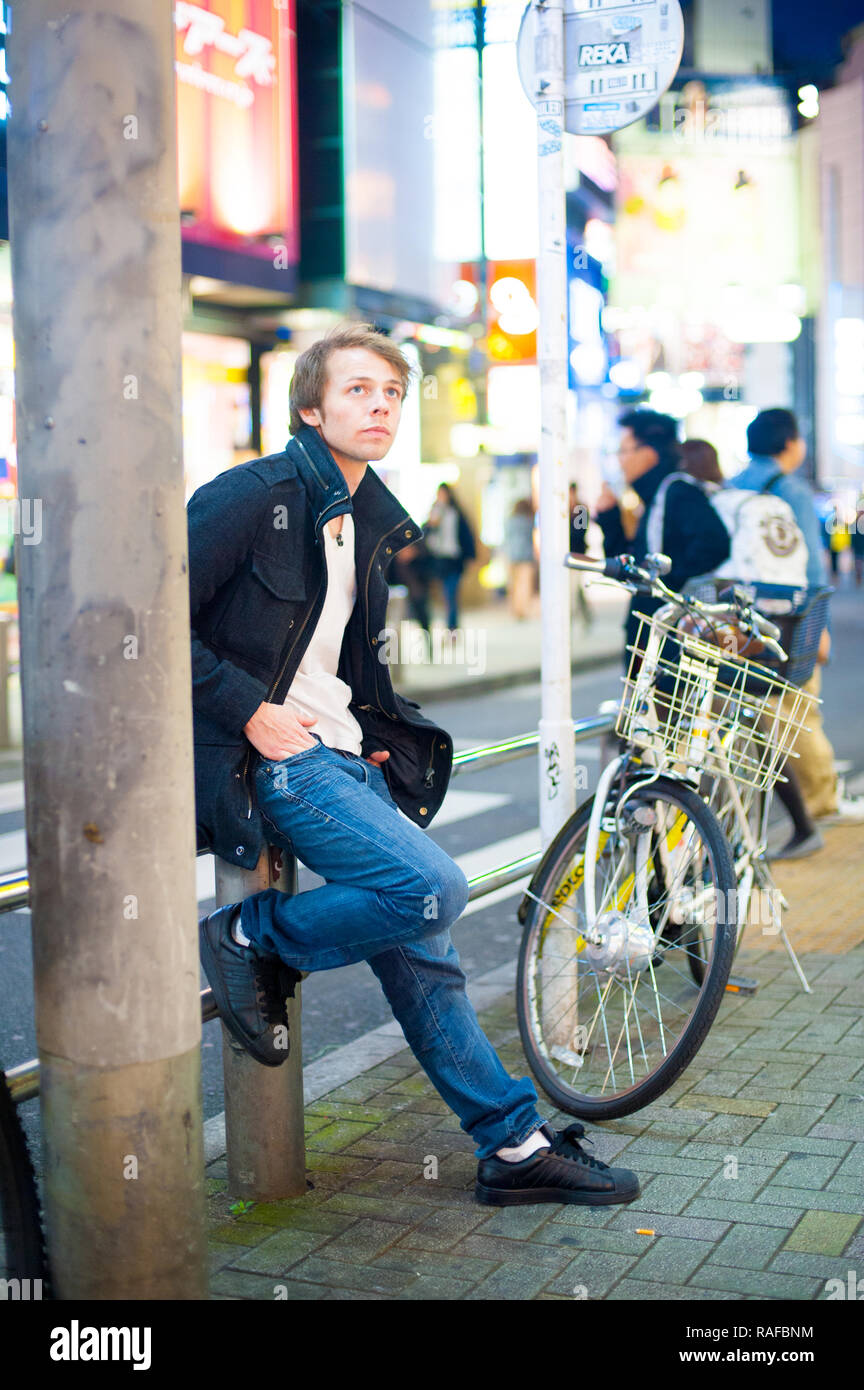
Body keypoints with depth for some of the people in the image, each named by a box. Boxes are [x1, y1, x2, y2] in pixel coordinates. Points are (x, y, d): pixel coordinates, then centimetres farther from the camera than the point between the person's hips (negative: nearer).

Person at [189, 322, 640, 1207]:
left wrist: (377, 731, 13)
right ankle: (252, 939, -3)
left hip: (346, 756, 8)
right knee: (433, 887, -23)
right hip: (273, 755, -8)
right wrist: (250, 710, -18)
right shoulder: (254, 495, -10)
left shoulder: (368, 520, 16)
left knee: (420, 951, 6)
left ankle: (514, 1144, 13)